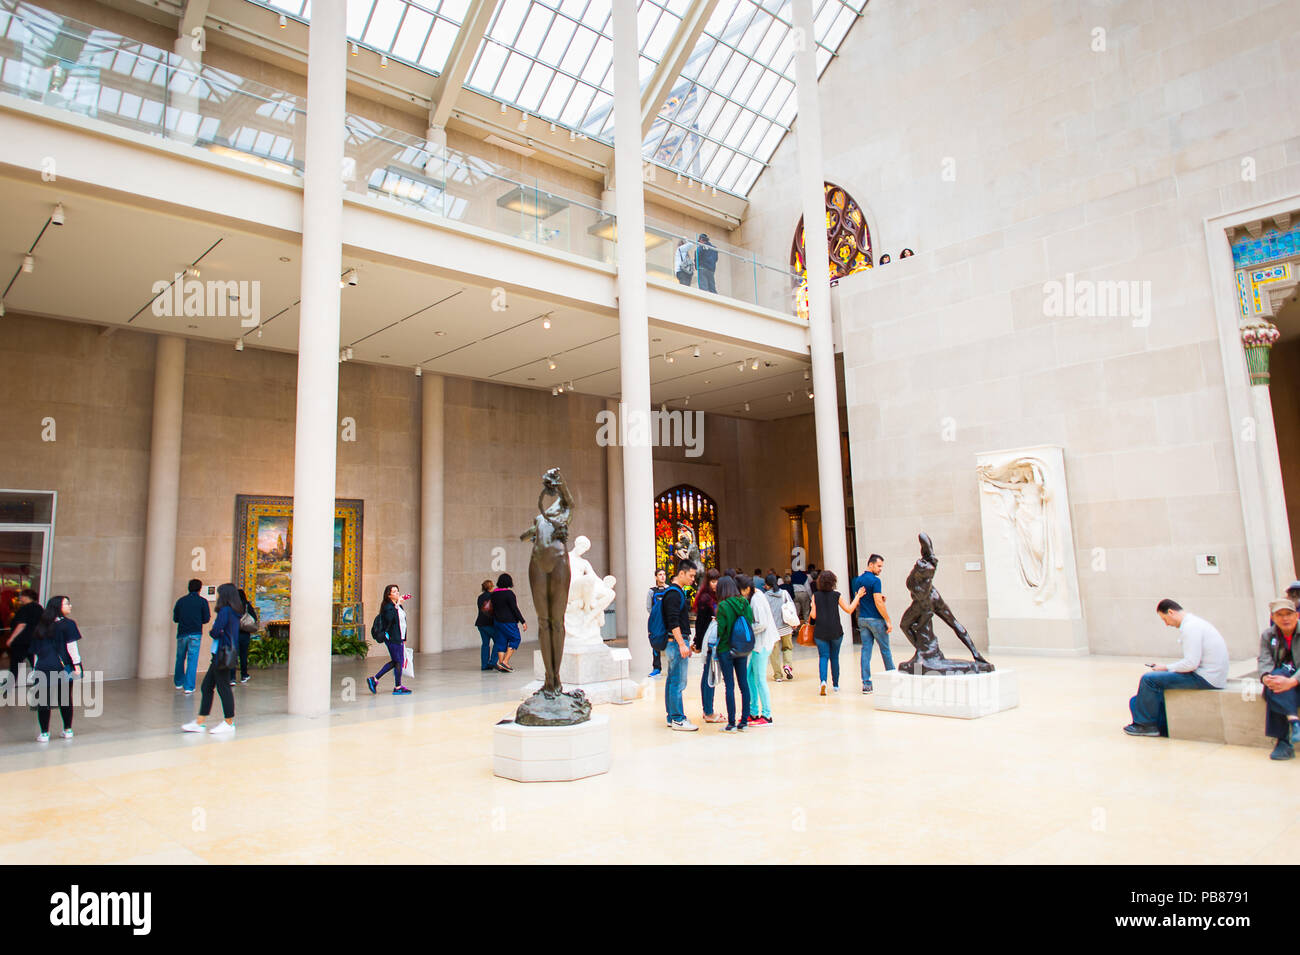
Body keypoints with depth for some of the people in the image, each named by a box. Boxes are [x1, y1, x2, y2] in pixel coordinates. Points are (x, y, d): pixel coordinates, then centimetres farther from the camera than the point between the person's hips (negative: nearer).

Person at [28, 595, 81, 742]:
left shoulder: (41, 627, 12)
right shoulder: (67, 624, -3)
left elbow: (35, 651, 14)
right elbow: (71, 646, -8)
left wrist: (36, 669, 18)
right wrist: (76, 664, -6)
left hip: (42, 668, 3)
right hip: (62, 668, -3)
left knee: (43, 701, 6)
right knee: (65, 700, 8)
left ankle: (44, 733, 9)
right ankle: (68, 730, 16)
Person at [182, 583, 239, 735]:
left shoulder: (225, 611, -15)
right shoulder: (234, 612, 14)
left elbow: (215, 632, -19)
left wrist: (211, 631, 1)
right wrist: (215, 632, 0)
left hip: (222, 654, -10)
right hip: (220, 655, 10)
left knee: (223, 687, -2)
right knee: (206, 687, 13)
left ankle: (229, 723, 6)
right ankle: (200, 722, 17)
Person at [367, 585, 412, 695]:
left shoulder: (399, 606, 14)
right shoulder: (388, 607, -12)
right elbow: (389, 618, -34)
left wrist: (404, 639, 23)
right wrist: (396, 605, -30)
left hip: (399, 639, 9)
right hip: (392, 639, -9)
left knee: (395, 662, 14)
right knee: (398, 661, -2)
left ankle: (374, 679, 21)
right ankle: (397, 687, 9)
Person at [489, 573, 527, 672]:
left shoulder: (494, 594, 7)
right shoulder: (509, 593, -15)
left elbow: (493, 609, 13)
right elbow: (515, 609, -16)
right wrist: (523, 622, -12)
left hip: (498, 621, 7)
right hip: (509, 621, -7)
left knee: (501, 642, 10)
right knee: (515, 639, 3)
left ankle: (500, 663, 8)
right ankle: (505, 661, -6)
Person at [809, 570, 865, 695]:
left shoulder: (815, 595, -2)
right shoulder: (836, 595, -3)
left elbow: (813, 615, -4)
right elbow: (849, 610, 1)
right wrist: (858, 597, 9)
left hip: (820, 632, 0)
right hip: (835, 631, 0)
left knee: (823, 656, 1)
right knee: (834, 657, 13)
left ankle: (823, 681, -22)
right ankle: (835, 684, 21)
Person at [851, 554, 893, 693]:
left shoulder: (858, 580, 10)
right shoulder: (875, 580, -15)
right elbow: (878, 603, -20)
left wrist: (880, 598, 10)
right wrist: (888, 620, -14)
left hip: (862, 619, 7)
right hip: (876, 619, -6)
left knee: (866, 650, 4)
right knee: (885, 649, 9)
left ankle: (866, 683, 1)